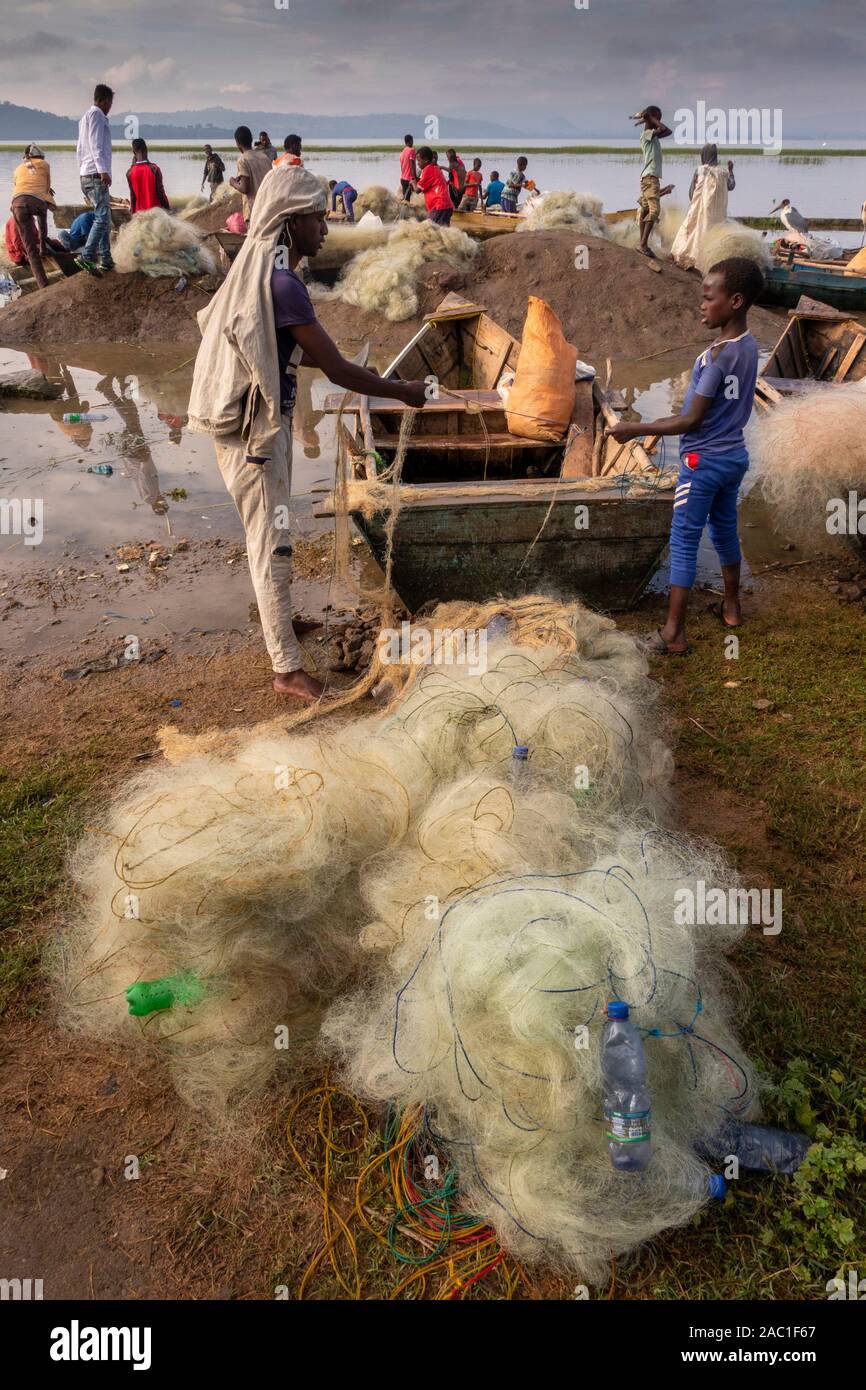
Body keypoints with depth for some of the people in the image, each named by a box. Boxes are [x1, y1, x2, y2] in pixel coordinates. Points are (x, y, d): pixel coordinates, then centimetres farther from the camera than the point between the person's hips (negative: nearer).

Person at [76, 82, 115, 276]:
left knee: (104, 218, 12)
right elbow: (96, 144, -16)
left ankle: (105, 259, 10)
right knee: (103, 217, -17)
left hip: (86, 175, 10)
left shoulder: (85, 117, 24)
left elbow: (80, 149, 25)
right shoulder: (96, 114, -5)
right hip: (96, 175, -10)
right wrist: (103, 170, -25)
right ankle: (86, 256, -24)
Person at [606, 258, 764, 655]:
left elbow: (692, 421, -23)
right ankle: (731, 606, 37)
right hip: (734, 455, 9)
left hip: (704, 462, -9)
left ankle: (673, 633, 1)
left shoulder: (717, 356, -23)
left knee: (683, 543, -3)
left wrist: (635, 429, -20)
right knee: (725, 530, 22)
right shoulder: (749, 346, 4)